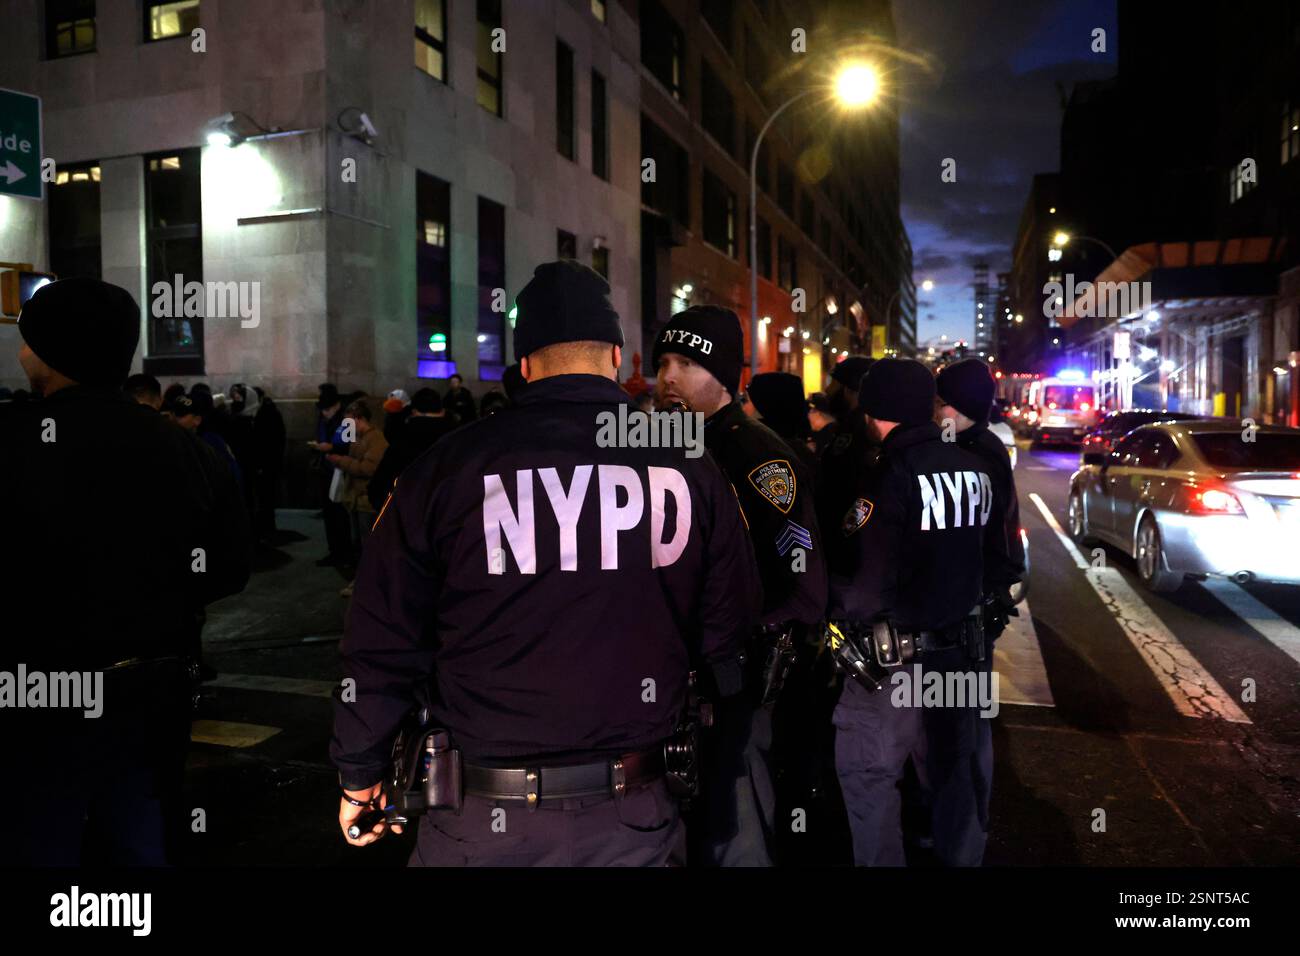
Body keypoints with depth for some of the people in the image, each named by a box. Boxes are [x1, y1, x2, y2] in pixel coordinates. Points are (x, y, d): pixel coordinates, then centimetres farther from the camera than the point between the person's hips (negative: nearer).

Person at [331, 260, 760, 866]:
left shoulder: (446, 466, -10)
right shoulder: (689, 467, -6)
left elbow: (382, 642, -4)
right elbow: (730, 630, 1)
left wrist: (360, 775, 10)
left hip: (484, 818, 0)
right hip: (634, 816, 1)